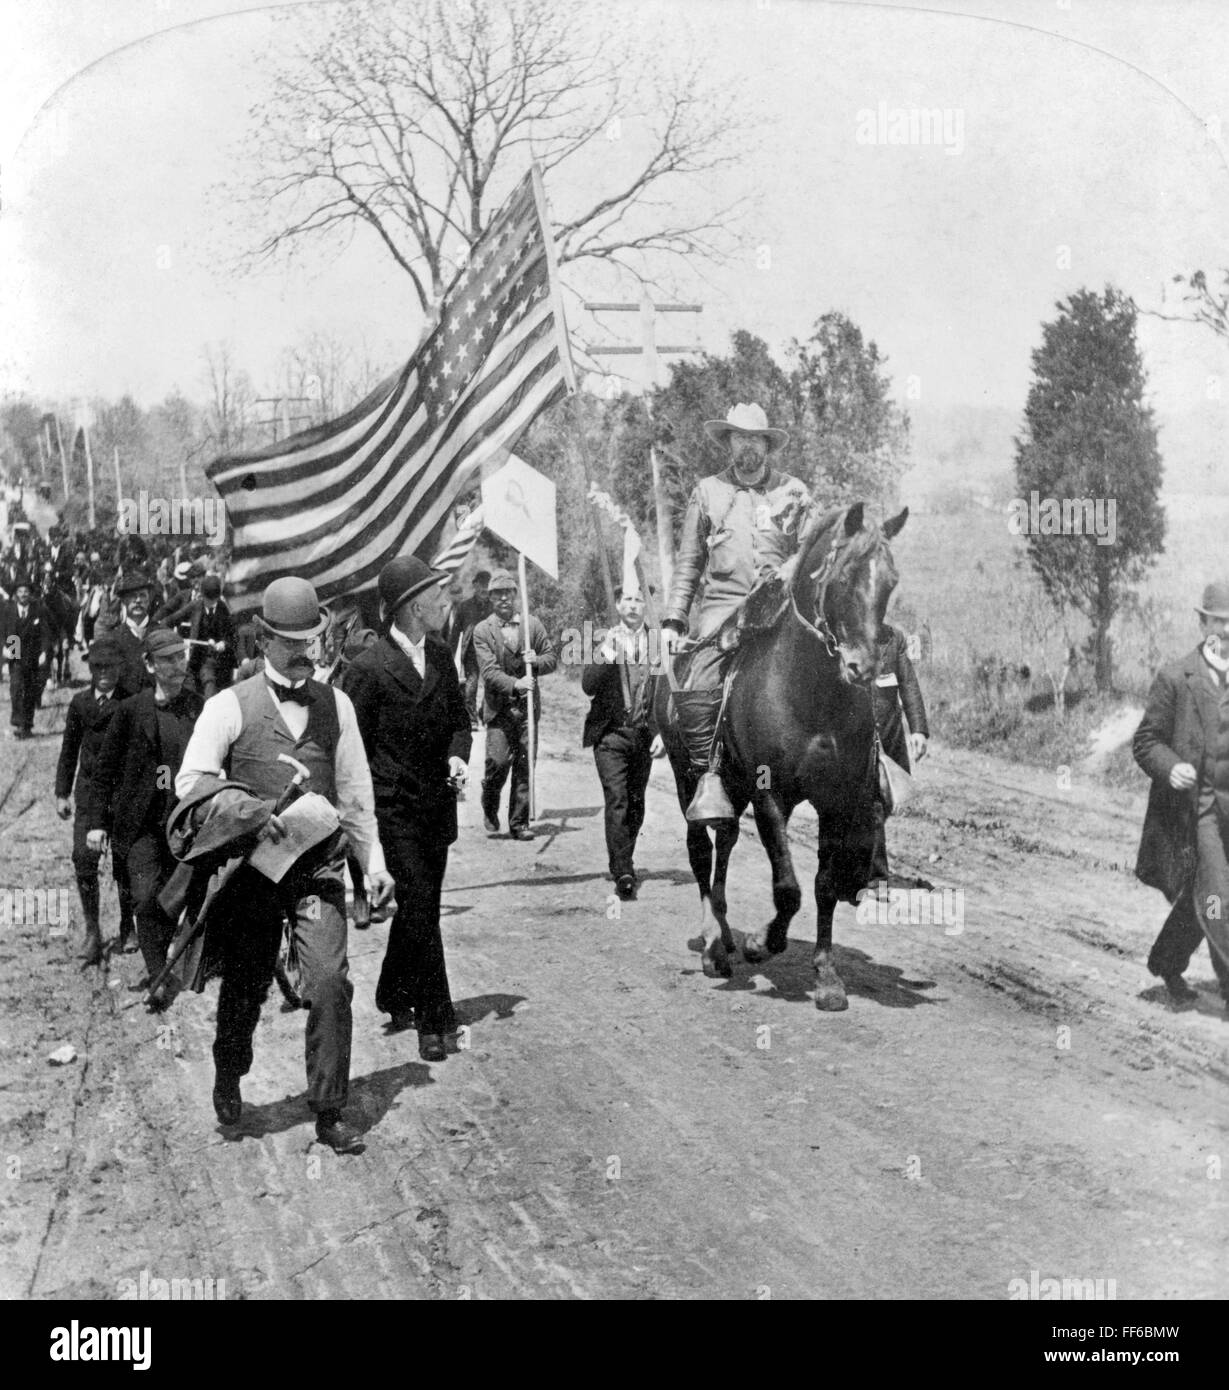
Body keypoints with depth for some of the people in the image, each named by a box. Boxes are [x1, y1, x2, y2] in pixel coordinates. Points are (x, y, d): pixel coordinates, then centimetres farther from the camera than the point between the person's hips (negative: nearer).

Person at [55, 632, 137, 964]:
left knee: (124, 863, 4)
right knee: (84, 858, -10)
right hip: (89, 791, 2)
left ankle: (128, 927, 22)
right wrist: (62, 792, 11)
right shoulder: (80, 702, 7)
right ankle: (92, 929, 0)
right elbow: (69, 749, 13)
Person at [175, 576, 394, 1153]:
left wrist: (373, 858, 12)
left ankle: (329, 1112, 1)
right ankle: (228, 1078, 38)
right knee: (244, 985, 9)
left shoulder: (336, 705, 11)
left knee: (330, 982, -9)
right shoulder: (230, 706, 0)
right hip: (253, 865, -2)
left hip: (319, 866, 2)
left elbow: (354, 787, 16)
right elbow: (191, 781, -5)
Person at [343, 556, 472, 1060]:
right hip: (394, 810, -6)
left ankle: (394, 996, 33)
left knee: (419, 906, 15)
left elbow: (459, 719, 18)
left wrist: (457, 755, -3)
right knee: (419, 908, -9)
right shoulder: (369, 669, -12)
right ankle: (433, 1019, -3)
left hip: (437, 807, 7)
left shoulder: (441, 656, 8)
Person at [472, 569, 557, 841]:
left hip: (527, 706, 2)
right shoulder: (482, 631, 1)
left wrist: (536, 661, -10)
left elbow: (552, 658, 12)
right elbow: (489, 671, -9)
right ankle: (490, 808, 19)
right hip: (499, 708, -2)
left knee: (524, 765, 1)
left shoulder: (532, 624, 9)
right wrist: (515, 684, -24)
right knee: (498, 761, -9)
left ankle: (519, 823, 10)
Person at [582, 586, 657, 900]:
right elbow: (588, 686, -6)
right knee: (617, 802, -11)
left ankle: (624, 861, 26)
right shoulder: (603, 640, 2)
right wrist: (604, 658, -22)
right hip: (611, 733, -2)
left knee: (636, 804, 9)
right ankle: (623, 873, -13)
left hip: (644, 735, 2)